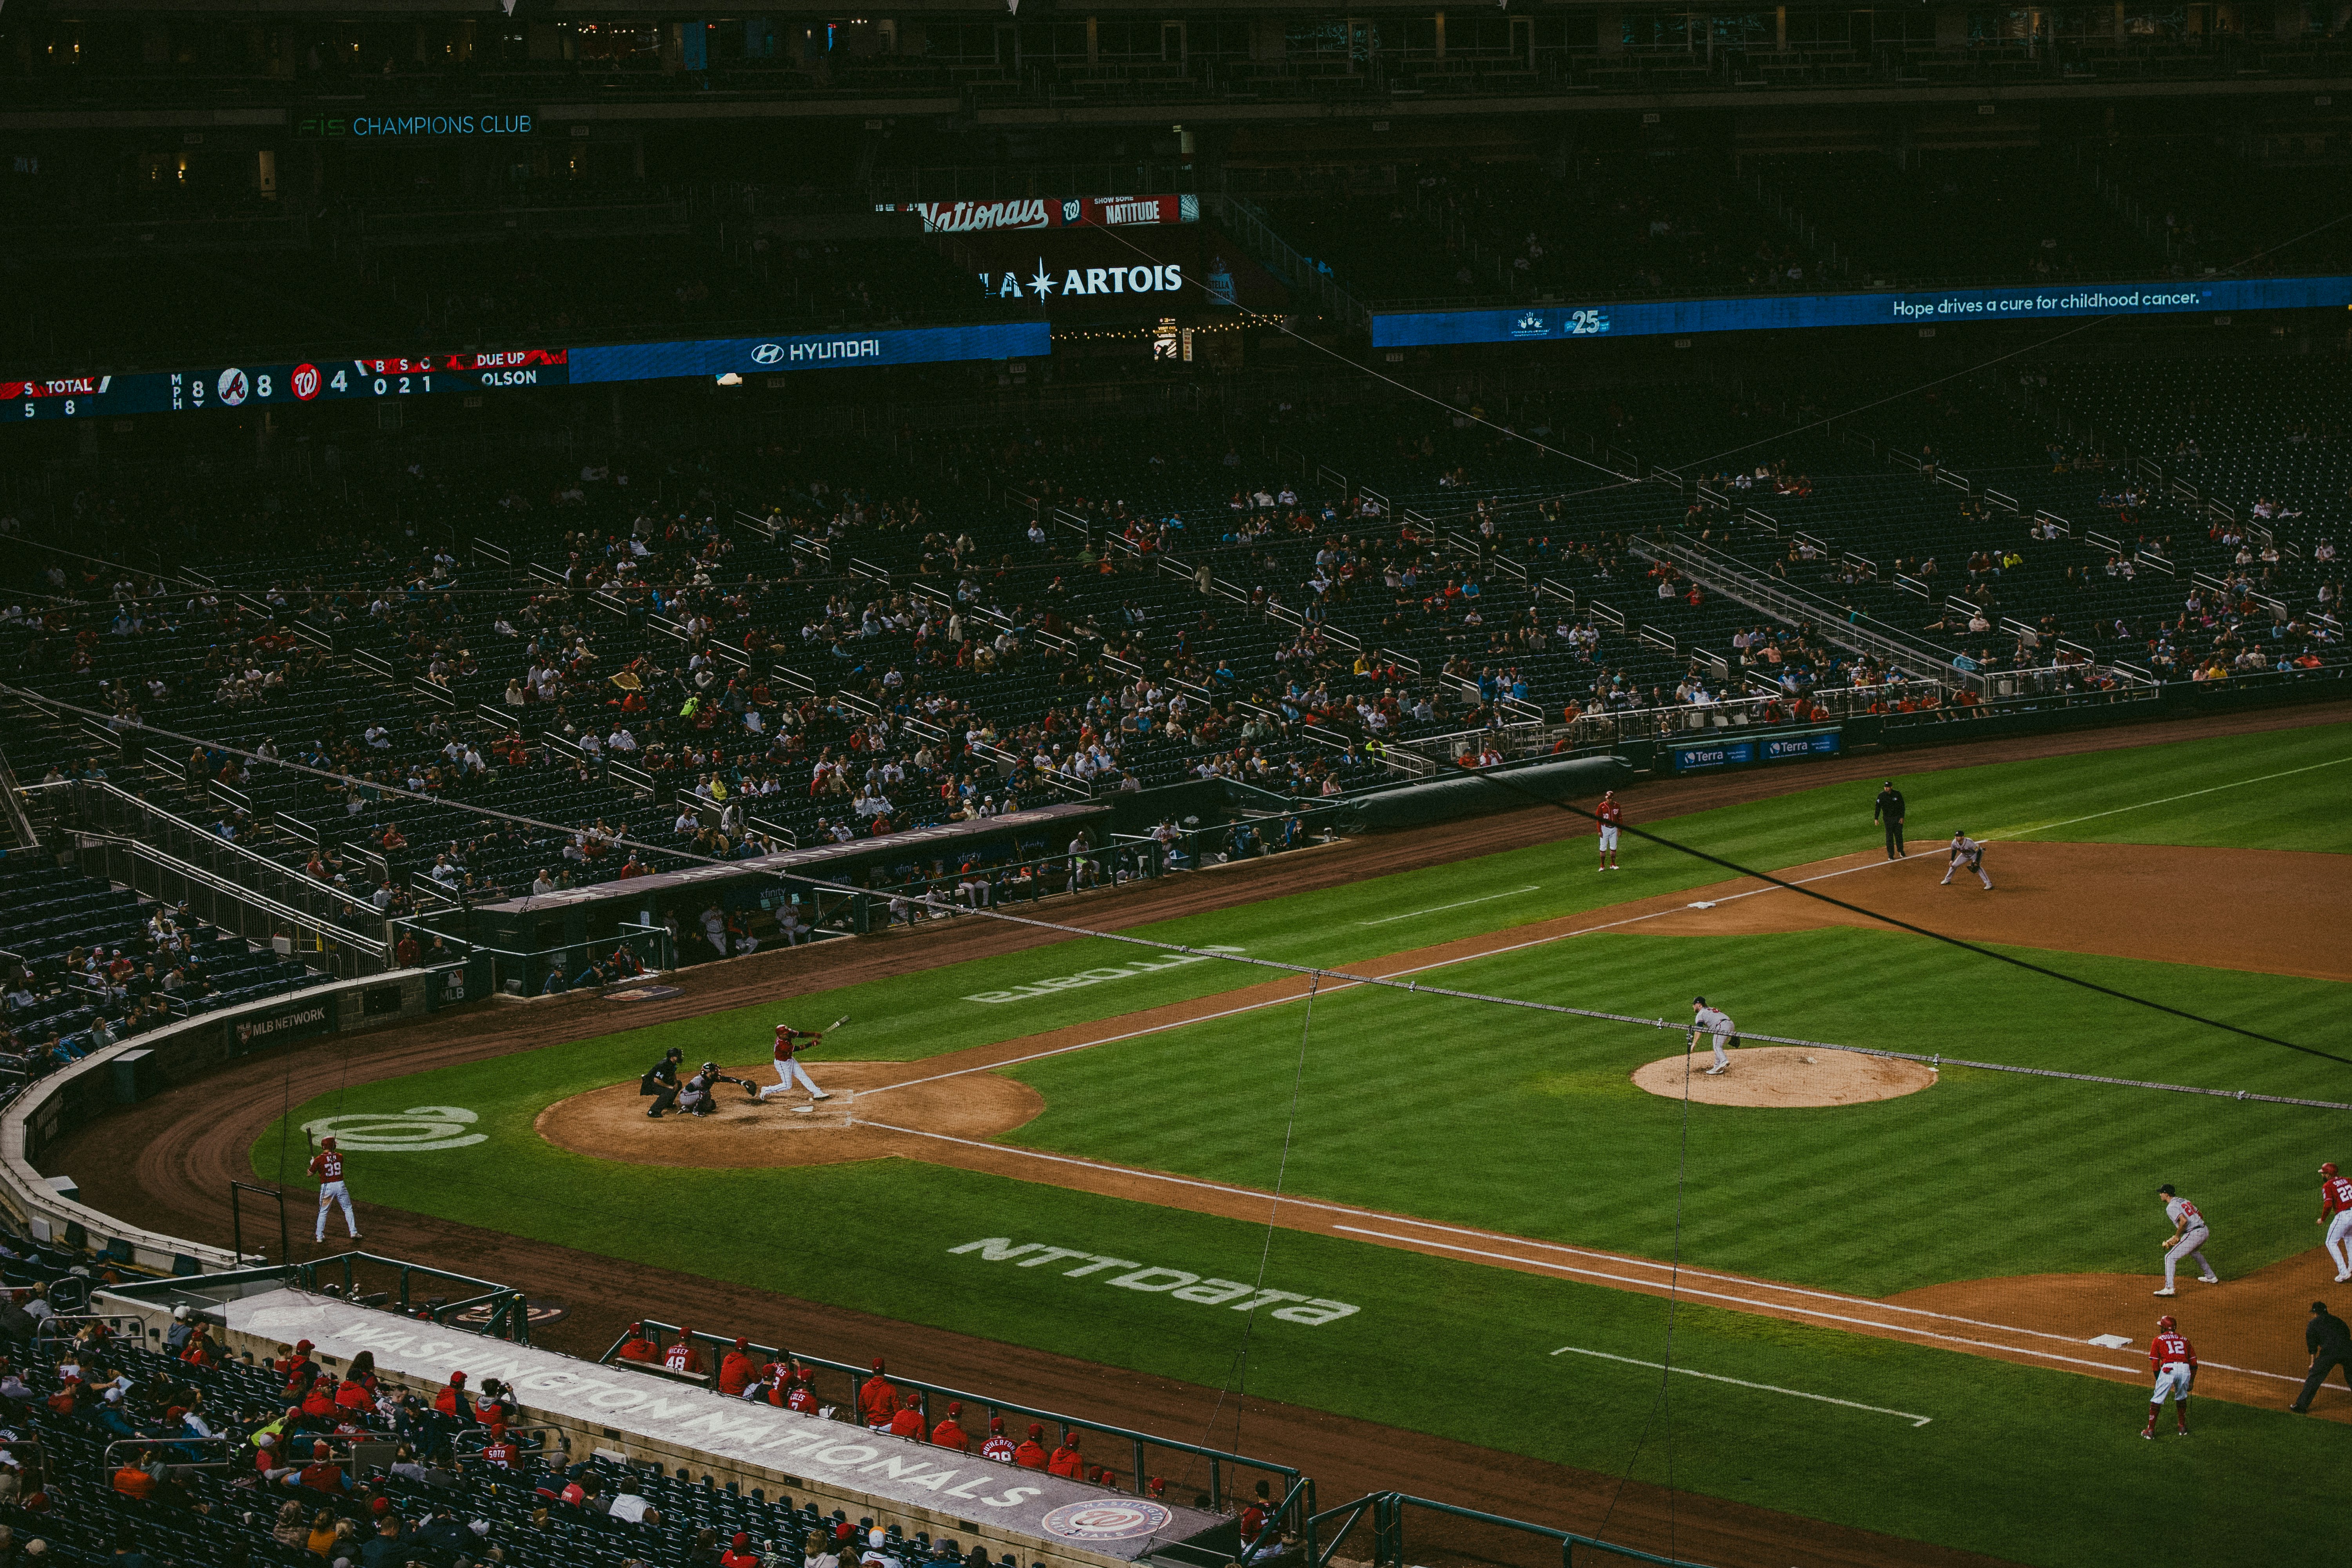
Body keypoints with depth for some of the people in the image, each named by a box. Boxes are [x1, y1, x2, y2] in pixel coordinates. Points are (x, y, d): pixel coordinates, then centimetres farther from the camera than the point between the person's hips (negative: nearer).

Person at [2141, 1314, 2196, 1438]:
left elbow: (2155, 1364, 9)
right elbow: (2194, 1363, 20)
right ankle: (2183, 1427, 30)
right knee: (2181, 1398, 26)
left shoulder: (2158, 1340, 17)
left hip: (2168, 1369, -4)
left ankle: (2151, 1430, 3)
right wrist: (2191, 1381, 23)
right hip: (2185, 1369, 4)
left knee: (2157, 1400, 4)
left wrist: (2159, 1380, 17)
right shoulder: (2184, 1339, 26)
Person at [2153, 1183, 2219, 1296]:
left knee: (2170, 1257, -6)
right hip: (2205, 1231, 9)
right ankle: (2211, 1277, 48)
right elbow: (2200, 1216, 22)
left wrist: (2177, 1236, -10)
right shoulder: (2184, 1201, 19)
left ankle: (2169, 1288, -17)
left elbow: (2184, 1221, -24)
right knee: (2194, 1251, 40)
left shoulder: (2171, 1207, -9)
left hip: (2193, 1235, -9)